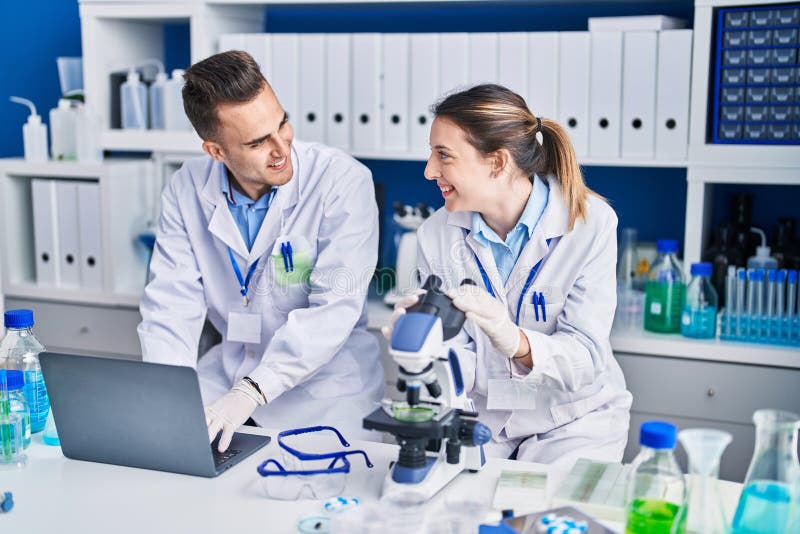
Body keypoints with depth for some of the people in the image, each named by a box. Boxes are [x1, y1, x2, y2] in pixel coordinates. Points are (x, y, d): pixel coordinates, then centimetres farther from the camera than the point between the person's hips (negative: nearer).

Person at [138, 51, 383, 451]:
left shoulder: (344, 182, -17)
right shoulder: (187, 189, -3)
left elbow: (335, 308, -23)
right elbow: (171, 301, -3)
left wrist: (251, 392, -32)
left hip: (325, 385, -4)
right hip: (230, 371, 5)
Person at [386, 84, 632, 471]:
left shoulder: (591, 223, -17)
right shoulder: (437, 234, -8)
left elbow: (586, 358, -20)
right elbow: (463, 372, -9)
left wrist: (515, 342, -40)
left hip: (574, 415, -2)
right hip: (478, 414, 2)